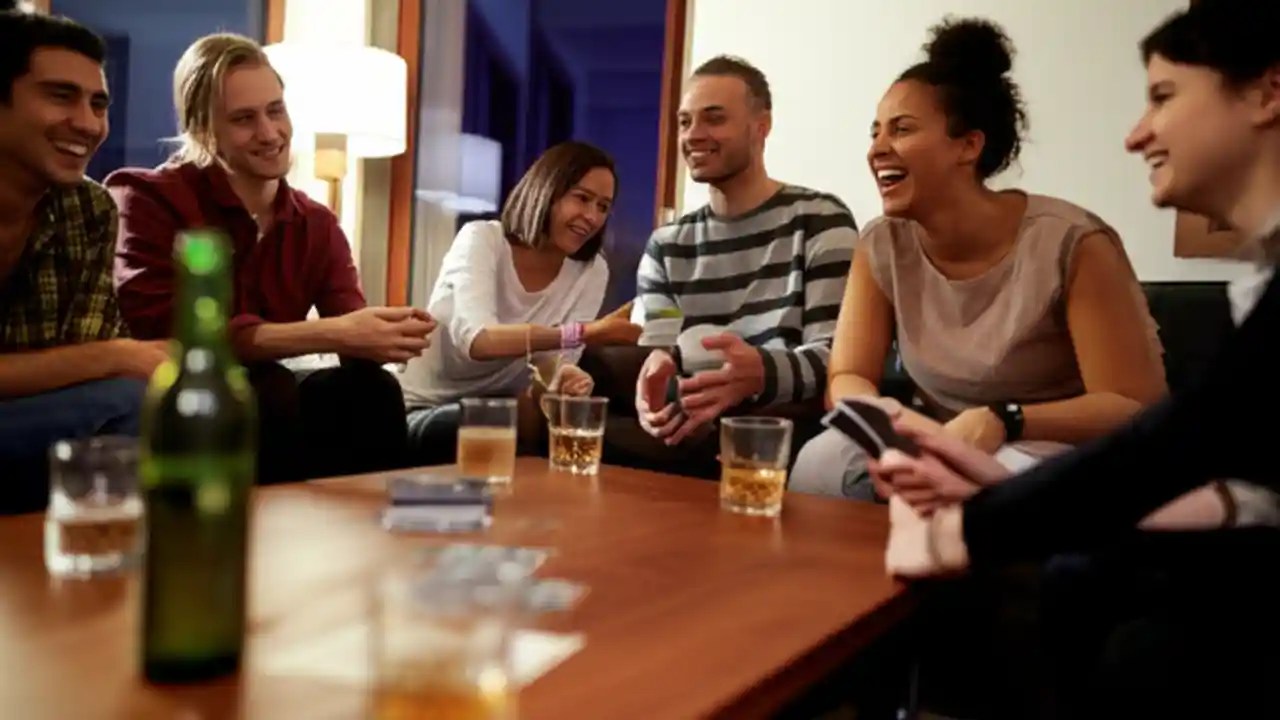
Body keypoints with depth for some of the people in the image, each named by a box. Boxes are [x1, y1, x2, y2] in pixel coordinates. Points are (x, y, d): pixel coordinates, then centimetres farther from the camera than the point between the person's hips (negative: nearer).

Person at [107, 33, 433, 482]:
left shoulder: (317, 224, 7)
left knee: (371, 390, -23)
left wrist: (389, 334, -32)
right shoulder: (149, 200, -9)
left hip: (267, 411, 4)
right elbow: (166, 332, -24)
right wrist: (330, 334, -32)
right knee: (269, 393, -32)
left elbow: (352, 333, -6)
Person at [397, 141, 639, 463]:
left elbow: (551, 363, -12)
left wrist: (563, 379, -38)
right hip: (422, 409, -3)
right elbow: (476, 340, -32)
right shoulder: (481, 239, -15)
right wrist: (586, 332, -44)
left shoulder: (592, 272, -3)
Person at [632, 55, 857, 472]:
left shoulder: (818, 220, 3)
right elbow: (650, 362, 8)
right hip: (692, 443, 4)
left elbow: (836, 357, -8)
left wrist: (761, 373, -32)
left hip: (788, 436, -4)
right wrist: (653, 396, -19)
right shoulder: (665, 246, 18)